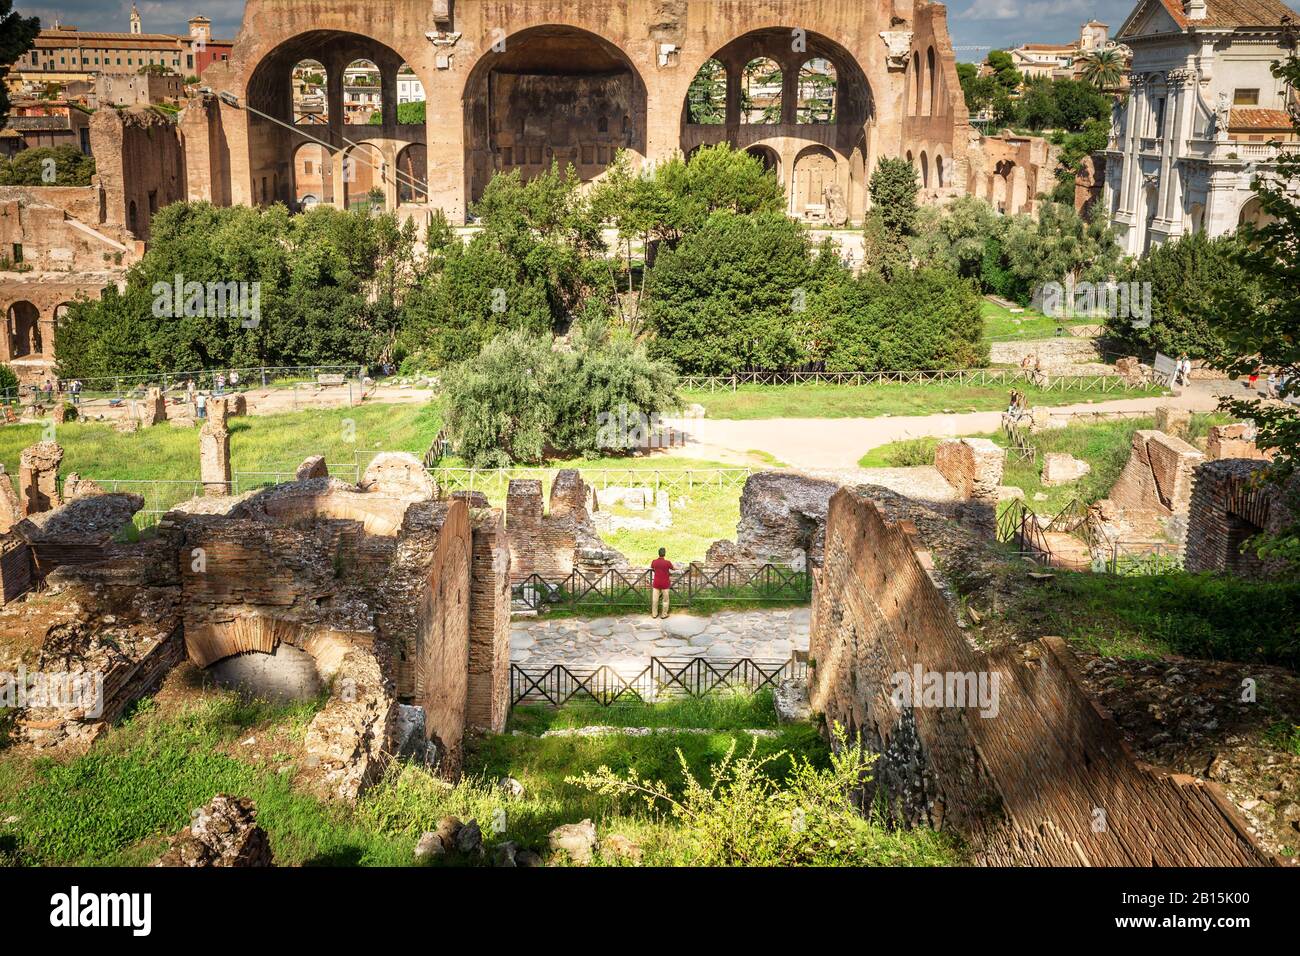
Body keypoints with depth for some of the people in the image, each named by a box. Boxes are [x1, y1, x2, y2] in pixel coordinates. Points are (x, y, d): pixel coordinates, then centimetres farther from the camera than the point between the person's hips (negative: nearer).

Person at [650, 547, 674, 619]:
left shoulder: (654, 562, -8)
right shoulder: (667, 562, -16)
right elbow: (673, 568, 4)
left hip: (656, 583, 2)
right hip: (665, 584, -2)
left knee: (655, 599, 12)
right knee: (665, 599, 11)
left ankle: (654, 614, 20)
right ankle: (664, 614, 17)